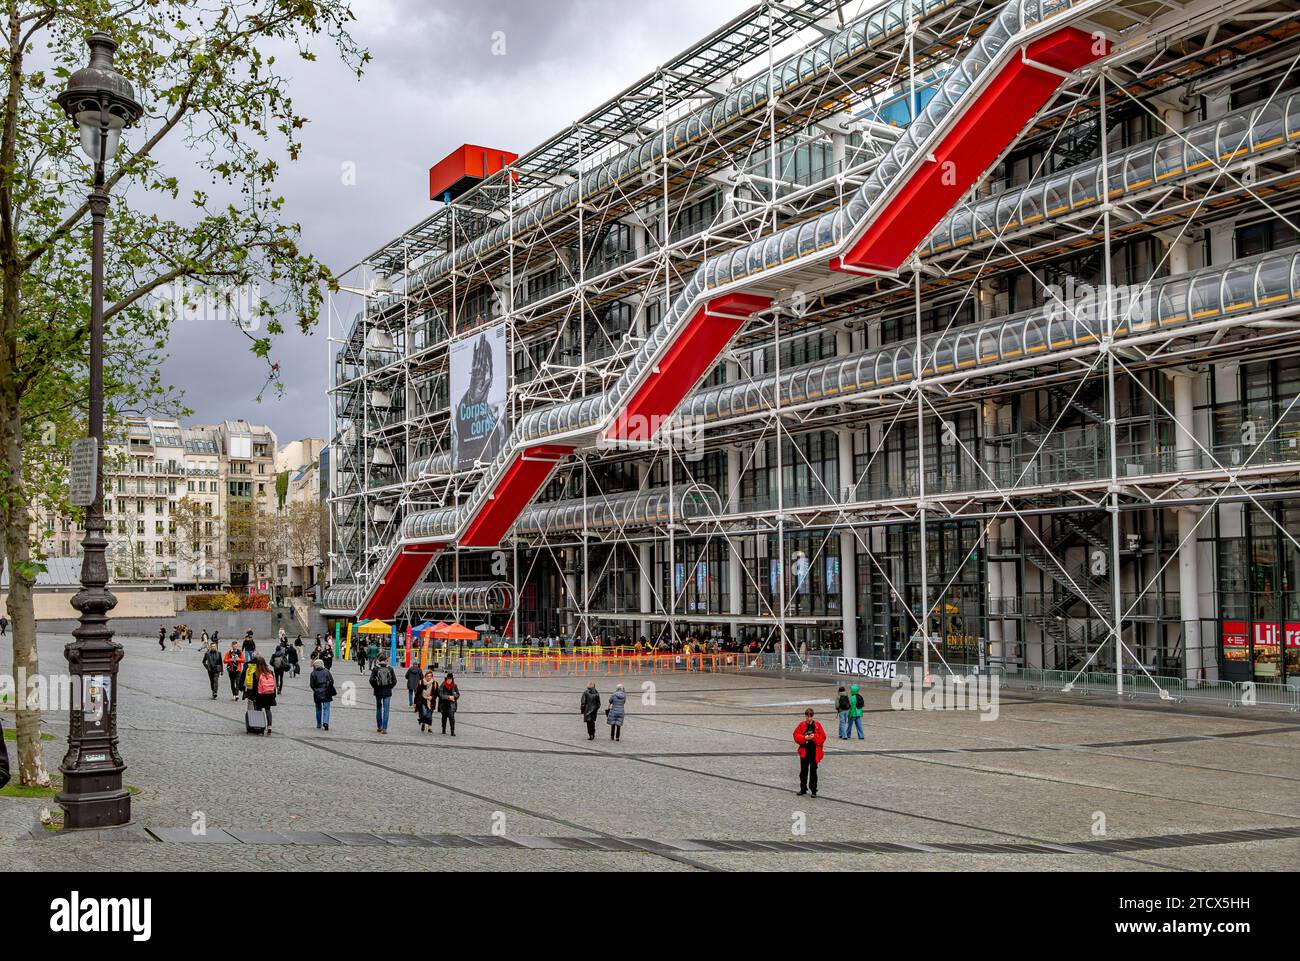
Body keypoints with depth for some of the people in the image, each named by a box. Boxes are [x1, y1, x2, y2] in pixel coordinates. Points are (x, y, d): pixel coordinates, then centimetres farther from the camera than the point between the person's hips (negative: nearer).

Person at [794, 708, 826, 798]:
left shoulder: (817, 725, 0)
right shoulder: (801, 725, 1)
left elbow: (823, 737, -2)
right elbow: (796, 736, -3)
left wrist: (814, 737, -17)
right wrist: (805, 738, -17)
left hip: (814, 752, -1)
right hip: (804, 751, 1)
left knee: (813, 771, 1)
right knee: (803, 771, 10)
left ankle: (814, 791, 8)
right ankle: (803, 789, 23)